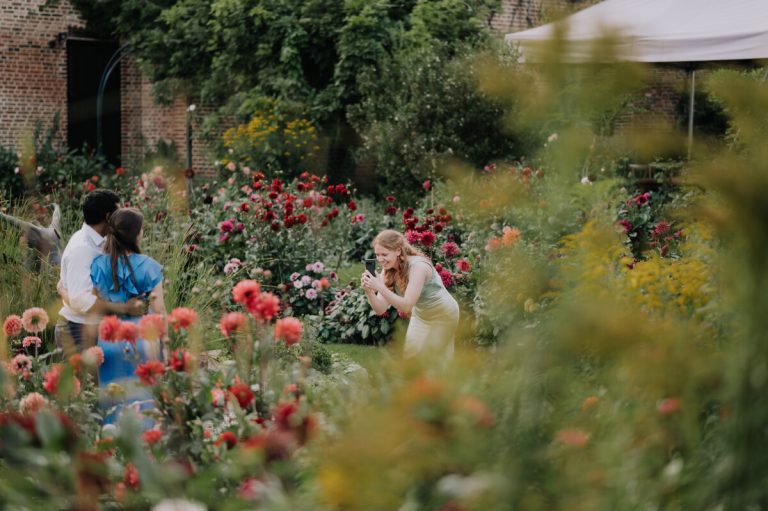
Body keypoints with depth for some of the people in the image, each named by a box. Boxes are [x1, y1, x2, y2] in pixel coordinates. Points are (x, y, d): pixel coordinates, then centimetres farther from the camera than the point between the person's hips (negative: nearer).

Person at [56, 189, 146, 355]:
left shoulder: (92, 243, 12)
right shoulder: (82, 248, -19)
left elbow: (62, 286, 21)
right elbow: (80, 299, -27)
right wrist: (124, 308, -28)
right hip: (80, 330, -9)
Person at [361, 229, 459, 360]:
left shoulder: (417, 266, -31)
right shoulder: (388, 271, -12)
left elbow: (406, 306, -37)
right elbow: (380, 309, -16)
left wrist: (379, 287, -45)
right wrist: (369, 291, -34)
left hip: (443, 315, -6)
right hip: (420, 315, 6)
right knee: (411, 355, 3)